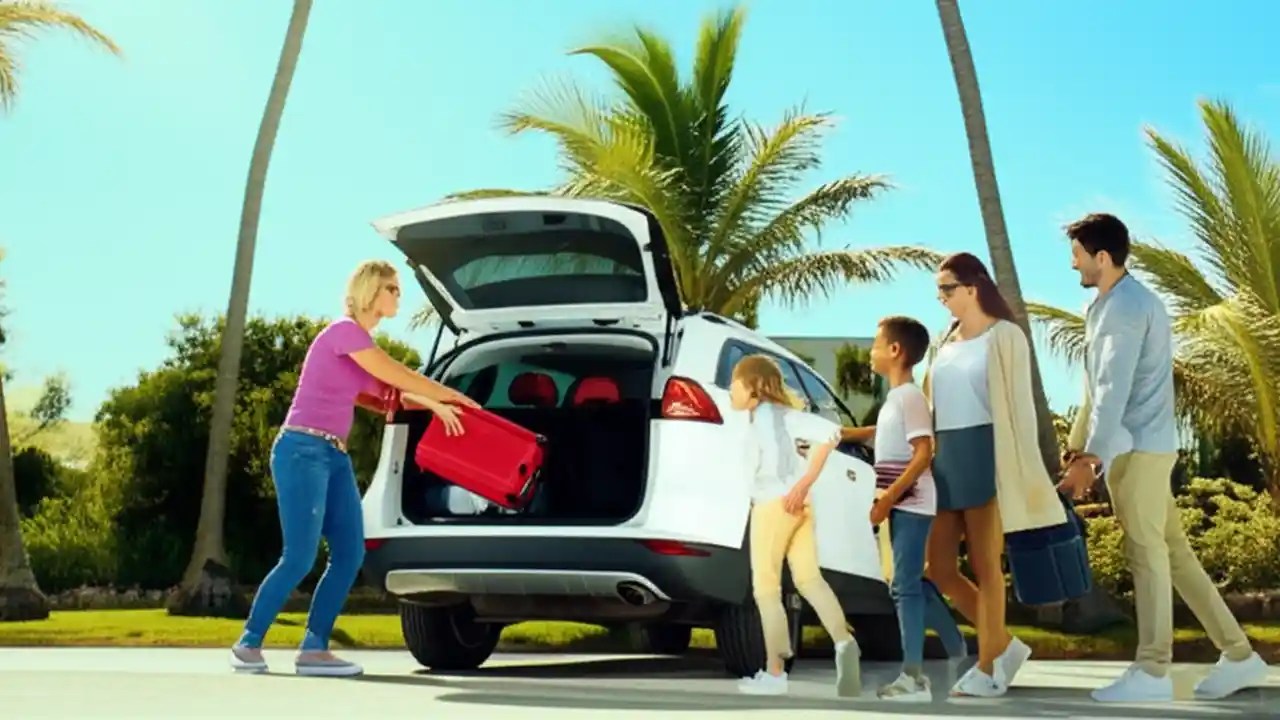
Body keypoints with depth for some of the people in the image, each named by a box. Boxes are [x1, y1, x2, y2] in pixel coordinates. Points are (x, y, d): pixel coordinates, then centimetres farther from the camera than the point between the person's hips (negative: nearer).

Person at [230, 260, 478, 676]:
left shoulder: (362, 342, 18)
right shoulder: (344, 331, -10)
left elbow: (388, 390, 24)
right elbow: (398, 376, -8)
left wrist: (436, 405, 14)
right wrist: (451, 396, 4)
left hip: (335, 457, 9)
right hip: (302, 452, -9)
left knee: (350, 554, 1)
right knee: (300, 558, -10)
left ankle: (314, 649, 5)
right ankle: (248, 643, 4)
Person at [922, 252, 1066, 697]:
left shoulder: (1004, 335, -1)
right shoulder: (947, 341, 17)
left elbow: (1019, 405, -6)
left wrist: (1025, 471, -12)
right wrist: (928, 458, 10)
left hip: (984, 453, -7)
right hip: (946, 457, 7)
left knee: (984, 566, -2)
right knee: (937, 567, 6)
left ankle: (989, 669, 10)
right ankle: (1004, 645, 22)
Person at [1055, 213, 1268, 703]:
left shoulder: (1126, 307, -14)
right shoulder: (1115, 304, 17)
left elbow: (1114, 389, -20)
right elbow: (1098, 387, 20)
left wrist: (1089, 456, -22)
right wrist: (1080, 448, 20)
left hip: (1138, 446, -10)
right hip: (1138, 445, 10)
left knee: (1146, 553, -5)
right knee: (1172, 551, 10)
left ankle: (1152, 672, 1)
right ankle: (1238, 655, 15)